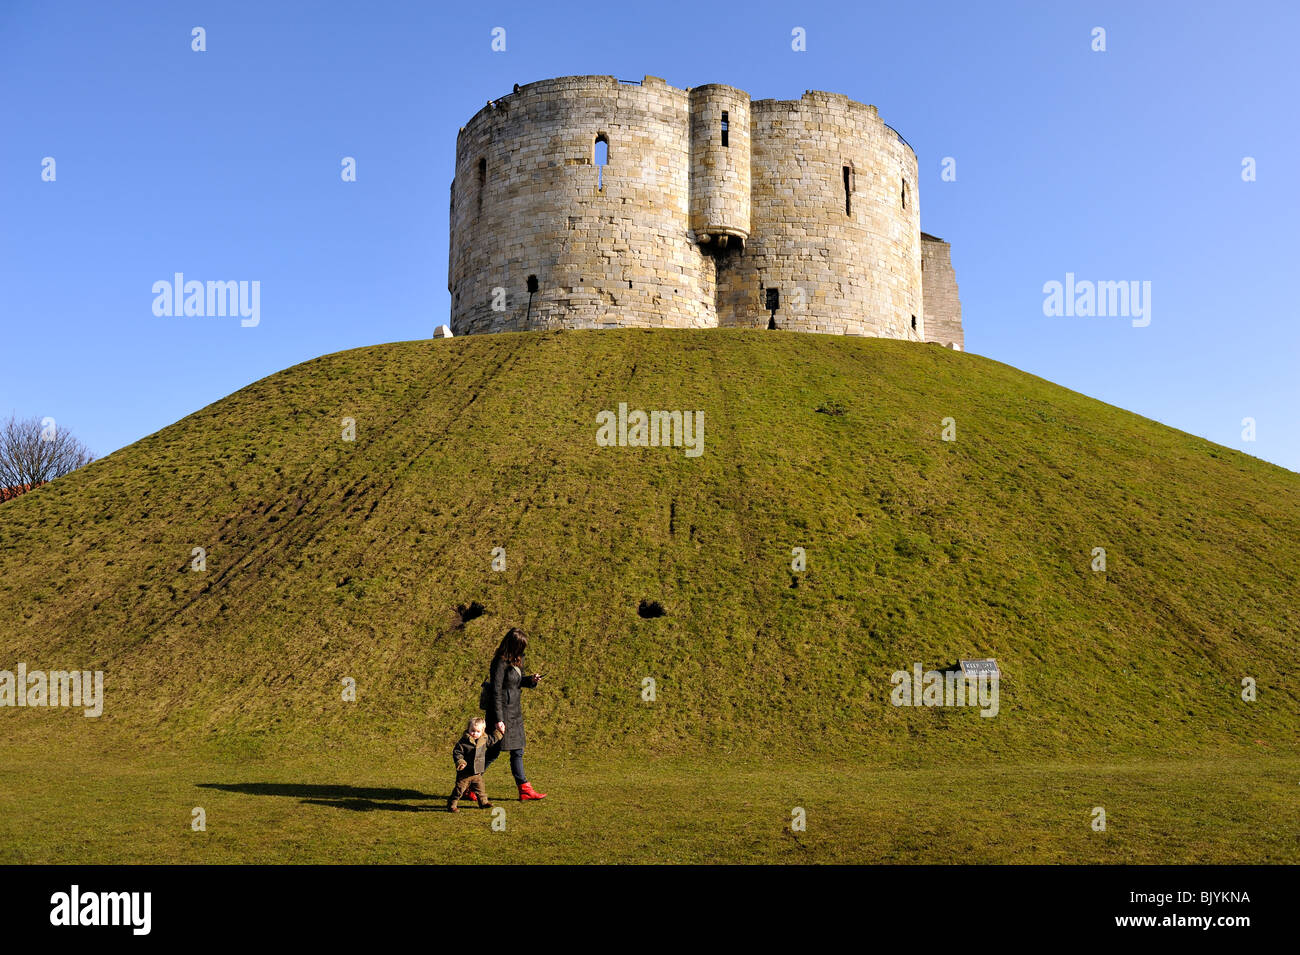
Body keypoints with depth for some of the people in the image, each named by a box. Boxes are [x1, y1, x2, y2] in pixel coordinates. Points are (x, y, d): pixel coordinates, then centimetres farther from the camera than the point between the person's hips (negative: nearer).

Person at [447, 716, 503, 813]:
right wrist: (460, 762, -28)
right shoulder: (463, 741, -14)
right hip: (465, 773, -5)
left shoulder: (484, 740, 2)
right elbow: (457, 752, -14)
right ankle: (451, 805, 8)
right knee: (459, 789, -1)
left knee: (480, 788, 16)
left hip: (477, 773, 5)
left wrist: (499, 732, 17)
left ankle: (483, 802, 33)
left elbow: (493, 740, 21)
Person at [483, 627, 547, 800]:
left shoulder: (515, 660, 9)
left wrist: (531, 679, 2)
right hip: (502, 710, -9)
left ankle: (524, 789, 15)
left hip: (514, 711, 9)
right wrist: (498, 719, -20)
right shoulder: (500, 662, -18)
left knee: (517, 751, 11)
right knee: (493, 751, -2)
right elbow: (496, 692, -19)